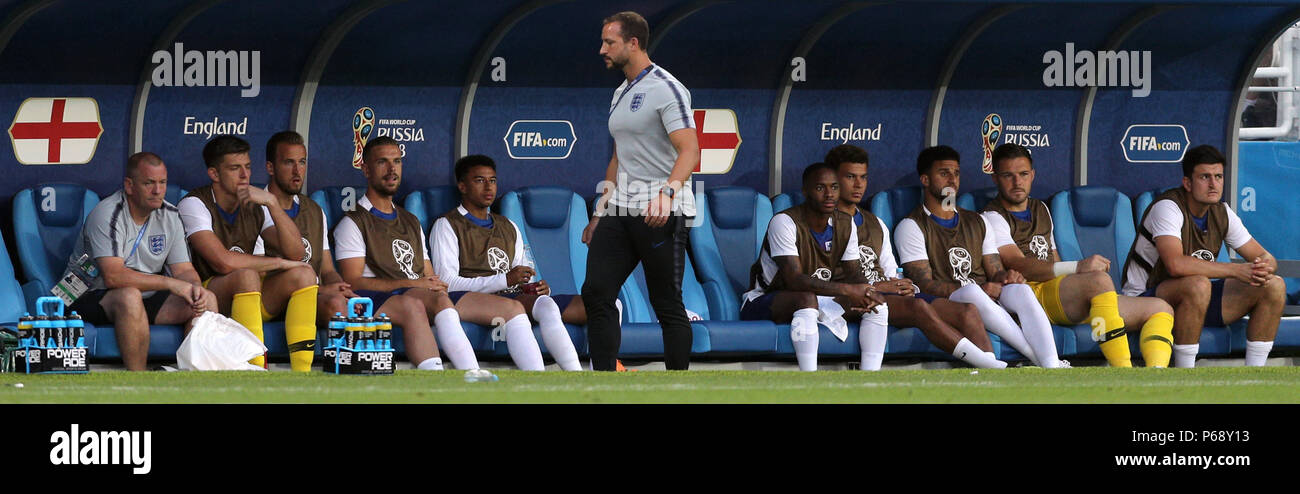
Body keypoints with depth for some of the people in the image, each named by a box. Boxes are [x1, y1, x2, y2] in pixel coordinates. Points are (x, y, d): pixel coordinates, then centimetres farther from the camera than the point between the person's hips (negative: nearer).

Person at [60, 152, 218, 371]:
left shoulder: (170, 216, 4)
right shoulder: (107, 215, -19)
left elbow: (184, 270, 5)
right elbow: (113, 276, -29)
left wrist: (196, 287, -21)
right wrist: (170, 283, -30)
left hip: (146, 298, 7)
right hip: (91, 295, -7)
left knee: (207, 300, -10)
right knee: (129, 297, -39)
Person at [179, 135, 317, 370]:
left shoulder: (255, 207, 8)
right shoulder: (194, 204, -11)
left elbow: (295, 253, -6)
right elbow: (224, 262, -24)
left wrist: (272, 203, -17)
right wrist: (278, 263, -13)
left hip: (247, 297, 6)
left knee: (303, 274, -15)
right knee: (247, 276, -34)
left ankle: (302, 373, -26)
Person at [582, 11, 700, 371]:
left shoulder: (666, 89, -10)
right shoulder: (620, 94, 18)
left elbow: (689, 150, -20)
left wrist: (667, 192, -36)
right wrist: (600, 214, 23)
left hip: (662, 213, -9)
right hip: (622, 208, 9)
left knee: (667, 305, -5)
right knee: (596, 293, 0)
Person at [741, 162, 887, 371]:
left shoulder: (845, 224, 3)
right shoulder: (784, 222, -21)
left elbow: (853, 274, 1)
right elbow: (794, 280, -30)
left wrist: (865, 294, -25)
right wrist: (847, 290, -36)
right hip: (763, 303, -8)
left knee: (878, 306, -5)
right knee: (806, 299, -40)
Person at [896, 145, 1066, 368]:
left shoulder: (978, 223, 26)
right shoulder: (911, 227, 6)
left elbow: (994, 272, 19)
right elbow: (924, 283, -7)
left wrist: (1005, 277, -9)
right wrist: (980, 289, -19)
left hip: (988, 300, 5)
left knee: (1020, 290, -29)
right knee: (971, 291, -39)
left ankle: (1050, 368, -49)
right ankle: (1038, 357, -42)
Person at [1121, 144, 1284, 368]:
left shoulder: (1222, 213, 2)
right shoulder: (1168, 208, -21)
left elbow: (1265, 257, 6)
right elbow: (1175, 264, -37)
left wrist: (1264, 267, -22)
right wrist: (1235, 270, -34)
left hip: (1196, 299, 8)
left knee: (1274, 287, -6)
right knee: (1198, 285, -40)